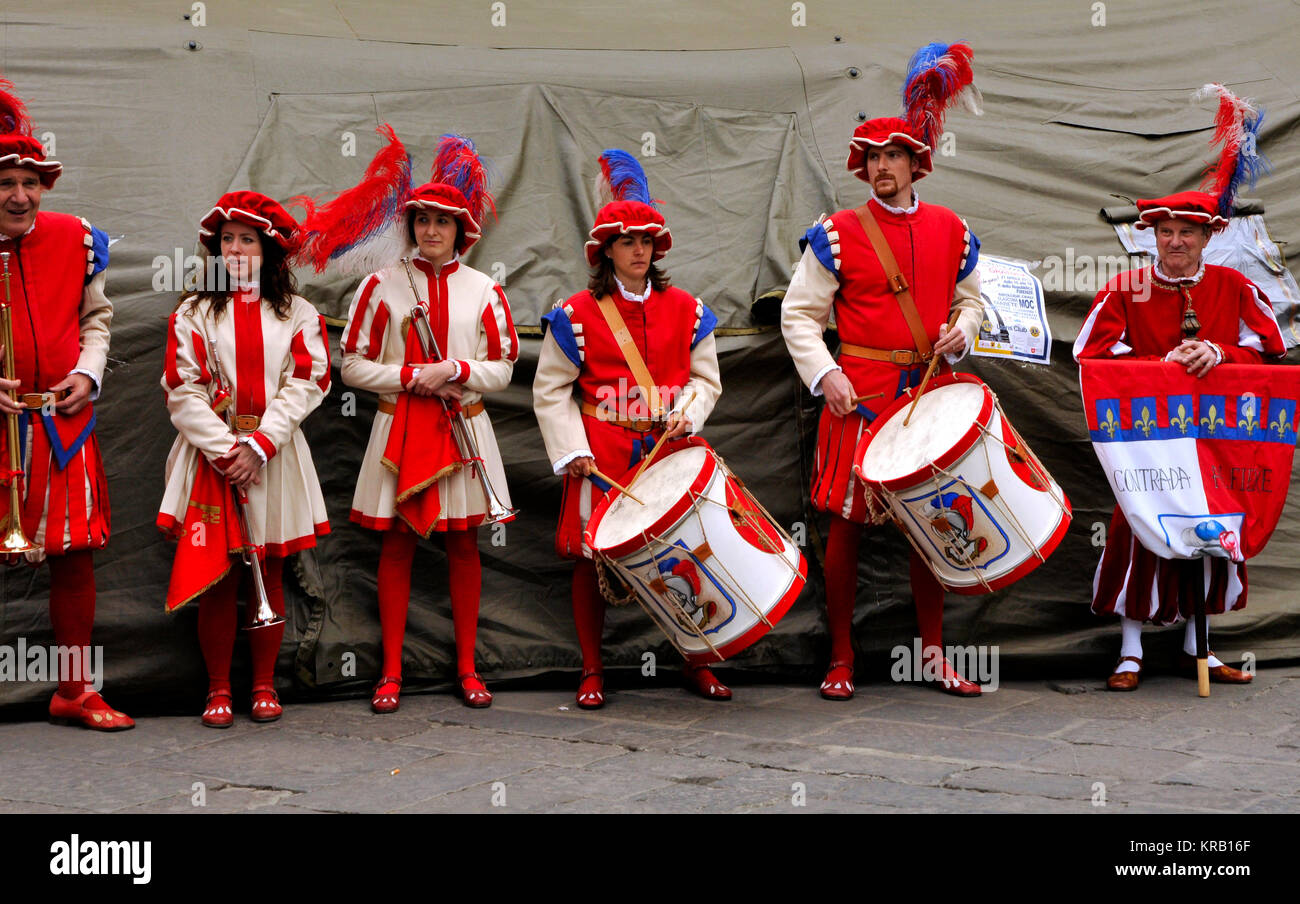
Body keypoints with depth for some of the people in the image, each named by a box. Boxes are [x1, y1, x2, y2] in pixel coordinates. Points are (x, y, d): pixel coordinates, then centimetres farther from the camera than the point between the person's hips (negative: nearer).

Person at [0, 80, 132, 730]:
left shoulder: (75, 240, 3)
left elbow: (96, 318, 15)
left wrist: (88, 373, -1)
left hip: (64, 423, 3)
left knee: (74, 552, 7)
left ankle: (75, 690, 19)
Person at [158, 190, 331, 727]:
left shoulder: (297, 314, 7)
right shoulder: (194, 313, 5)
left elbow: (305, 384, -2)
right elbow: (182, 390, -2)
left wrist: (259, 444, -13)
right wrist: (224, 448, -13)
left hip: (275, 457, 1)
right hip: (211, 456, -1)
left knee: (270, 574, 6)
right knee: (217, 577, -1)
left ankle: (264, 685, 16)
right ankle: (218, 690, 9)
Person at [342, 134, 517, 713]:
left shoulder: (483, 290, 5)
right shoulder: (382, 285, 1)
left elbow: (503, 369, 6)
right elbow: (352, 364, 1)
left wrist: (455, 371, -12)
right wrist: (412, 377, -11)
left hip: (463, 429, 1)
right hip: (399, 428, -1)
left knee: (463, 543, 5)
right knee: (397, 543, 2)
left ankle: (466, 667, 14)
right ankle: (391, 671, 9)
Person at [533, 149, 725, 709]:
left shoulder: (685, 311, 8)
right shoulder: (576, 315, 0)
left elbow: (705, 379, 12)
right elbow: (551, 390, 1)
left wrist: (686, 415, -8)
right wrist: (572, 451, -7)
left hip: (668, 450, 2)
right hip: (601, 456, -2)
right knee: (589, 556, 0)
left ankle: (696, 664, 14)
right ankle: (591, 671, 13)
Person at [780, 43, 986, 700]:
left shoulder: (950, 231, 9)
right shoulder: (837, 234, -2)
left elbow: (969, 300, 21)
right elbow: (799, 314, -1)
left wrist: (961, 332, -1)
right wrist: (824, 375, -14)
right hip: (860, 394, -3)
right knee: (847, 523, 1)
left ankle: (933, 653, 21)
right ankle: (841, 659, 11)